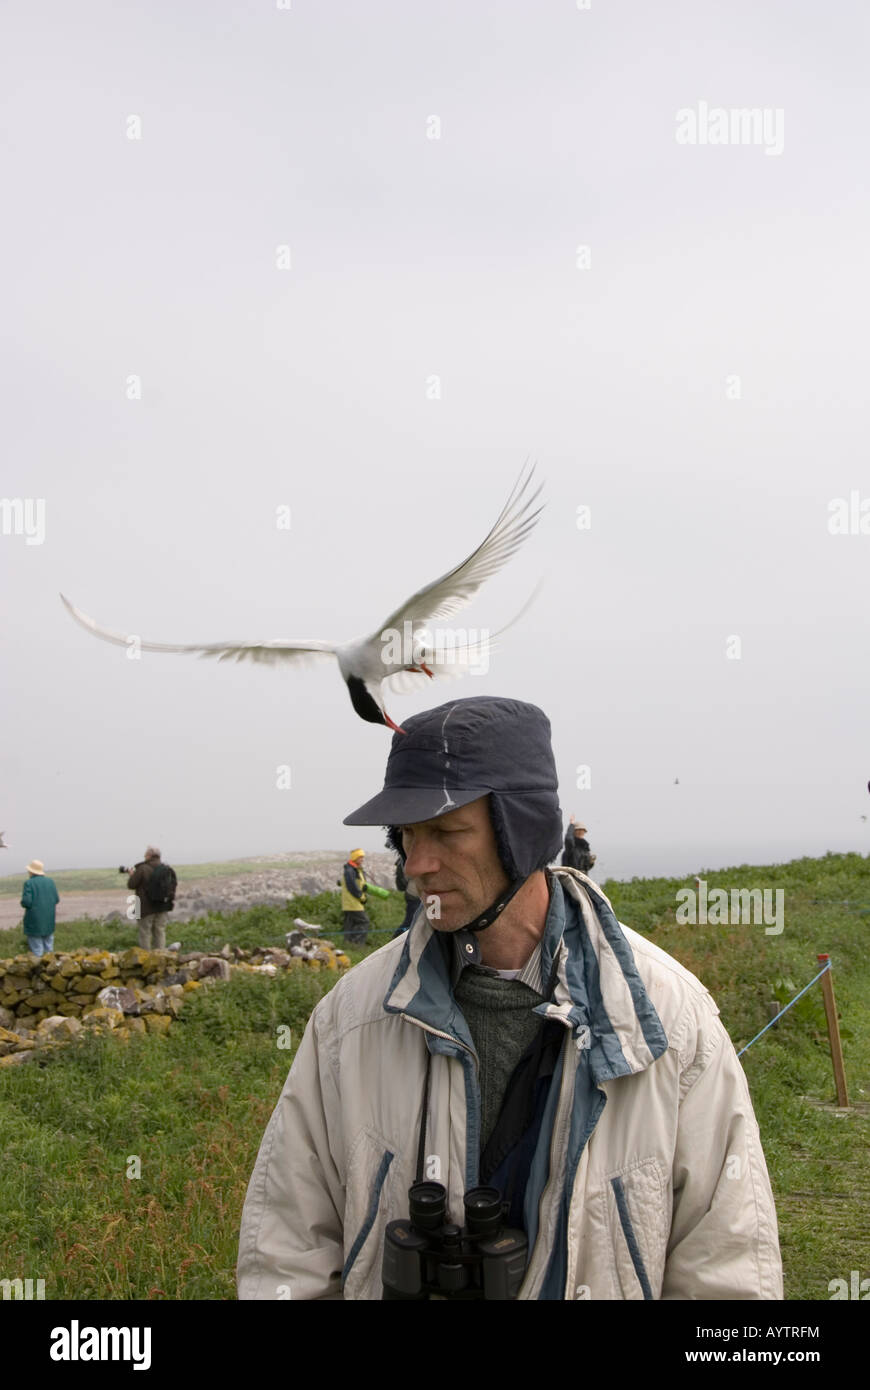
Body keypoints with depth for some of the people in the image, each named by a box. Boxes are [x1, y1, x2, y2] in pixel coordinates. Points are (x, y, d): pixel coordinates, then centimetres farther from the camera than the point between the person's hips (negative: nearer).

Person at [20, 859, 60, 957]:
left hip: (34, 920, -5)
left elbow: (26, 902, -18)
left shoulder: (28, 883, -12)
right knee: (48, 947, 15)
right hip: (49, 920, 5)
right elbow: (56, 900, 4)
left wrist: (23, 903, 4)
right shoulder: (50, 881, 2)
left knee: (36, 950, 2)